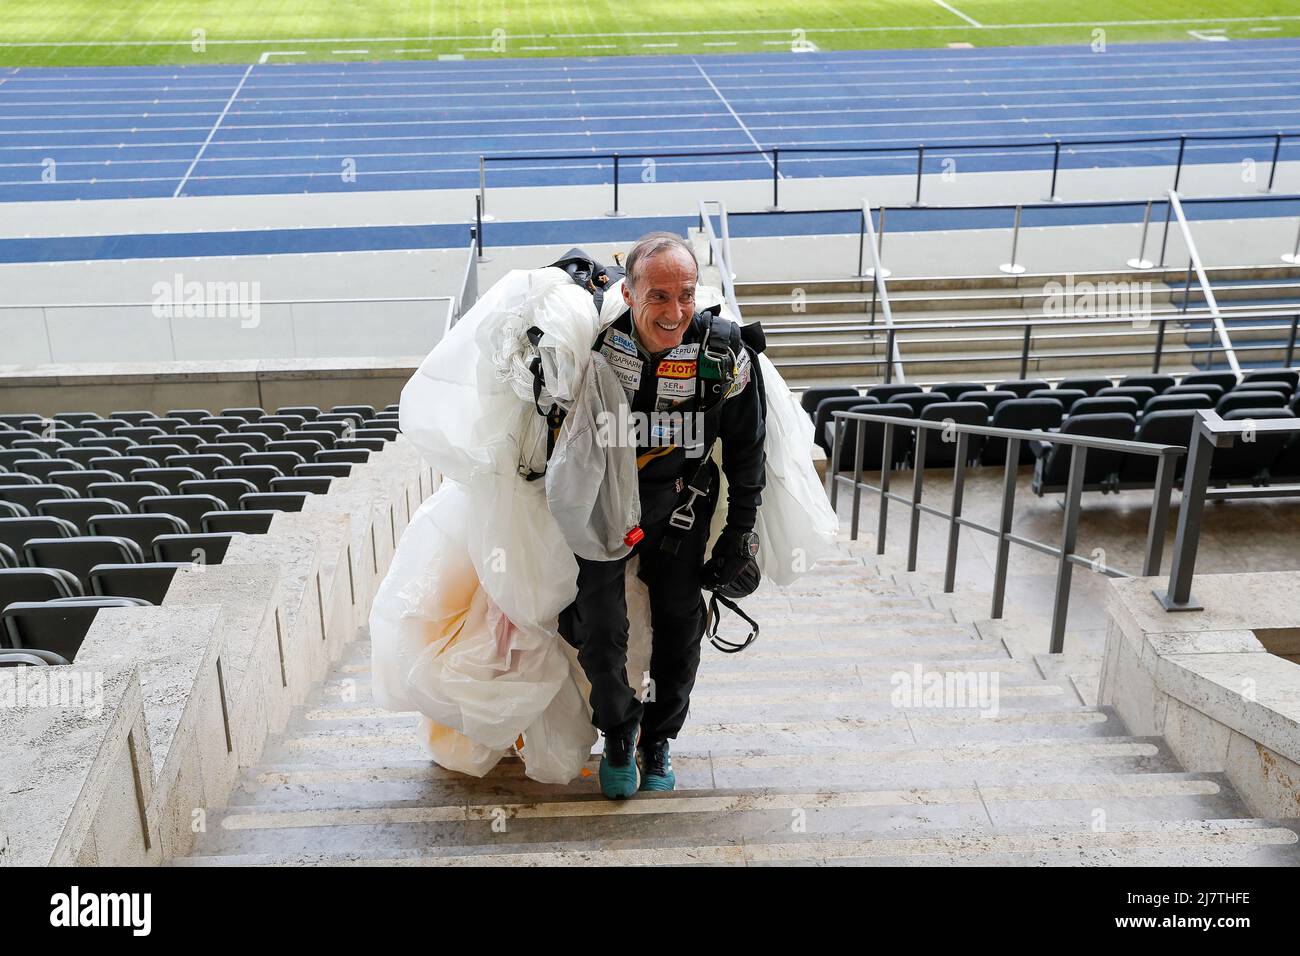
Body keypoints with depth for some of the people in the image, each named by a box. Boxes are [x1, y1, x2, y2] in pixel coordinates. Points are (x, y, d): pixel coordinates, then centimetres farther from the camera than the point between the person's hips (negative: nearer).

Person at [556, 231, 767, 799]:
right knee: (598, 629, -9)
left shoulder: (724, 353, -20)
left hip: (681, 500, 1)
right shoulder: (594, 343, -23)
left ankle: (658, 737, 32)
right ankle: (618, 733, 19)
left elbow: (746, 445, -4)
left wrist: (740, 531, -2)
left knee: (679, 625, 8)